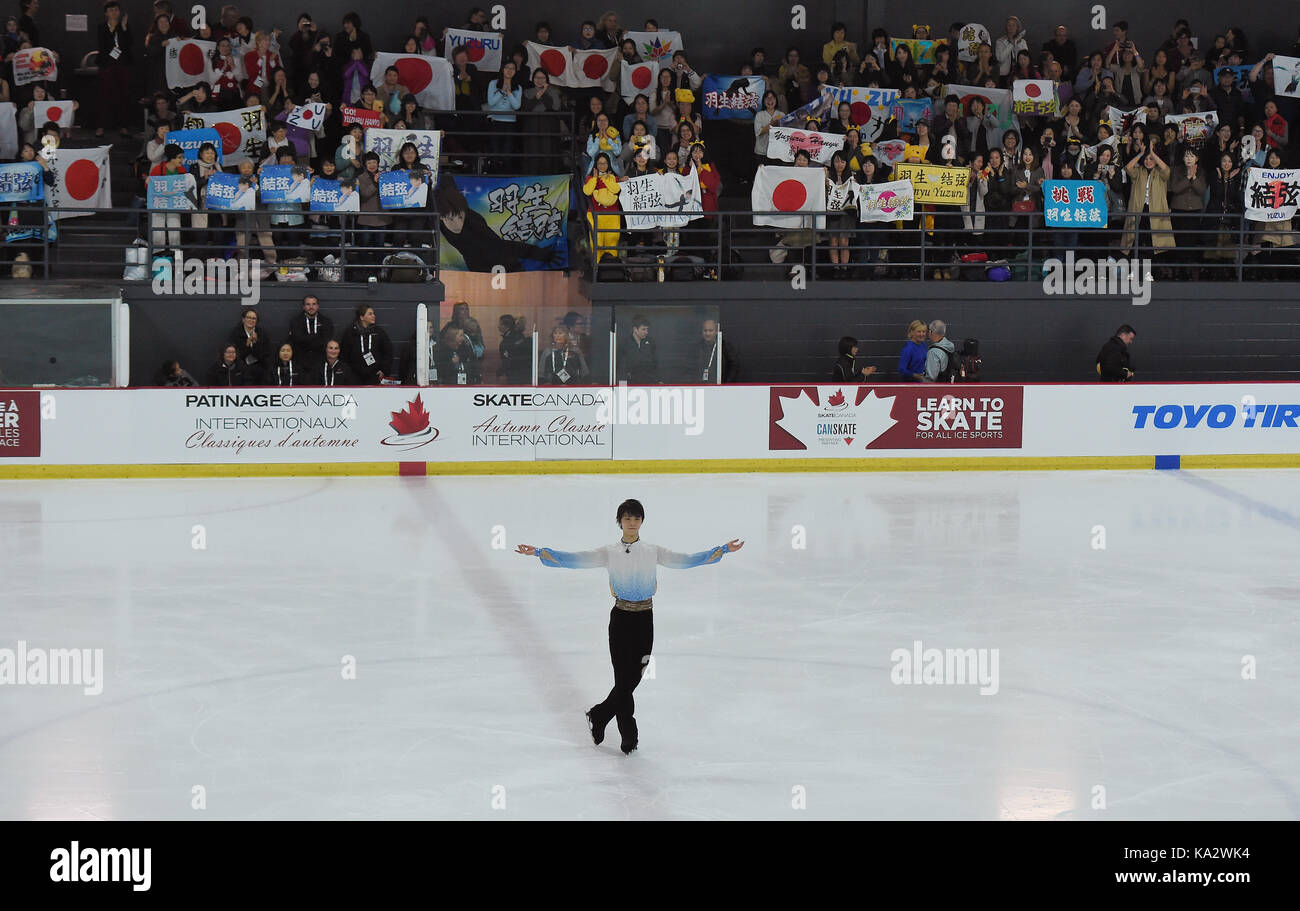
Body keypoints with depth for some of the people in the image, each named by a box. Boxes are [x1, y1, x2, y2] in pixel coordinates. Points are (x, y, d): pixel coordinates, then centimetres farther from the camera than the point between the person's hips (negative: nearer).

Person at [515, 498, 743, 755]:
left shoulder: (653, 552, 6)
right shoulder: (609, 553, 1)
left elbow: (685, 560, 5)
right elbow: (574, 560, -4)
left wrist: (724, 550, -2)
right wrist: (538, 552, -15)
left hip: (644, 620, 2)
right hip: (621, 618, -2)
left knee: (633, 678, 2)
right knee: (624, 679, -2)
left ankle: (598, 716, 22)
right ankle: (629, 734, 12)